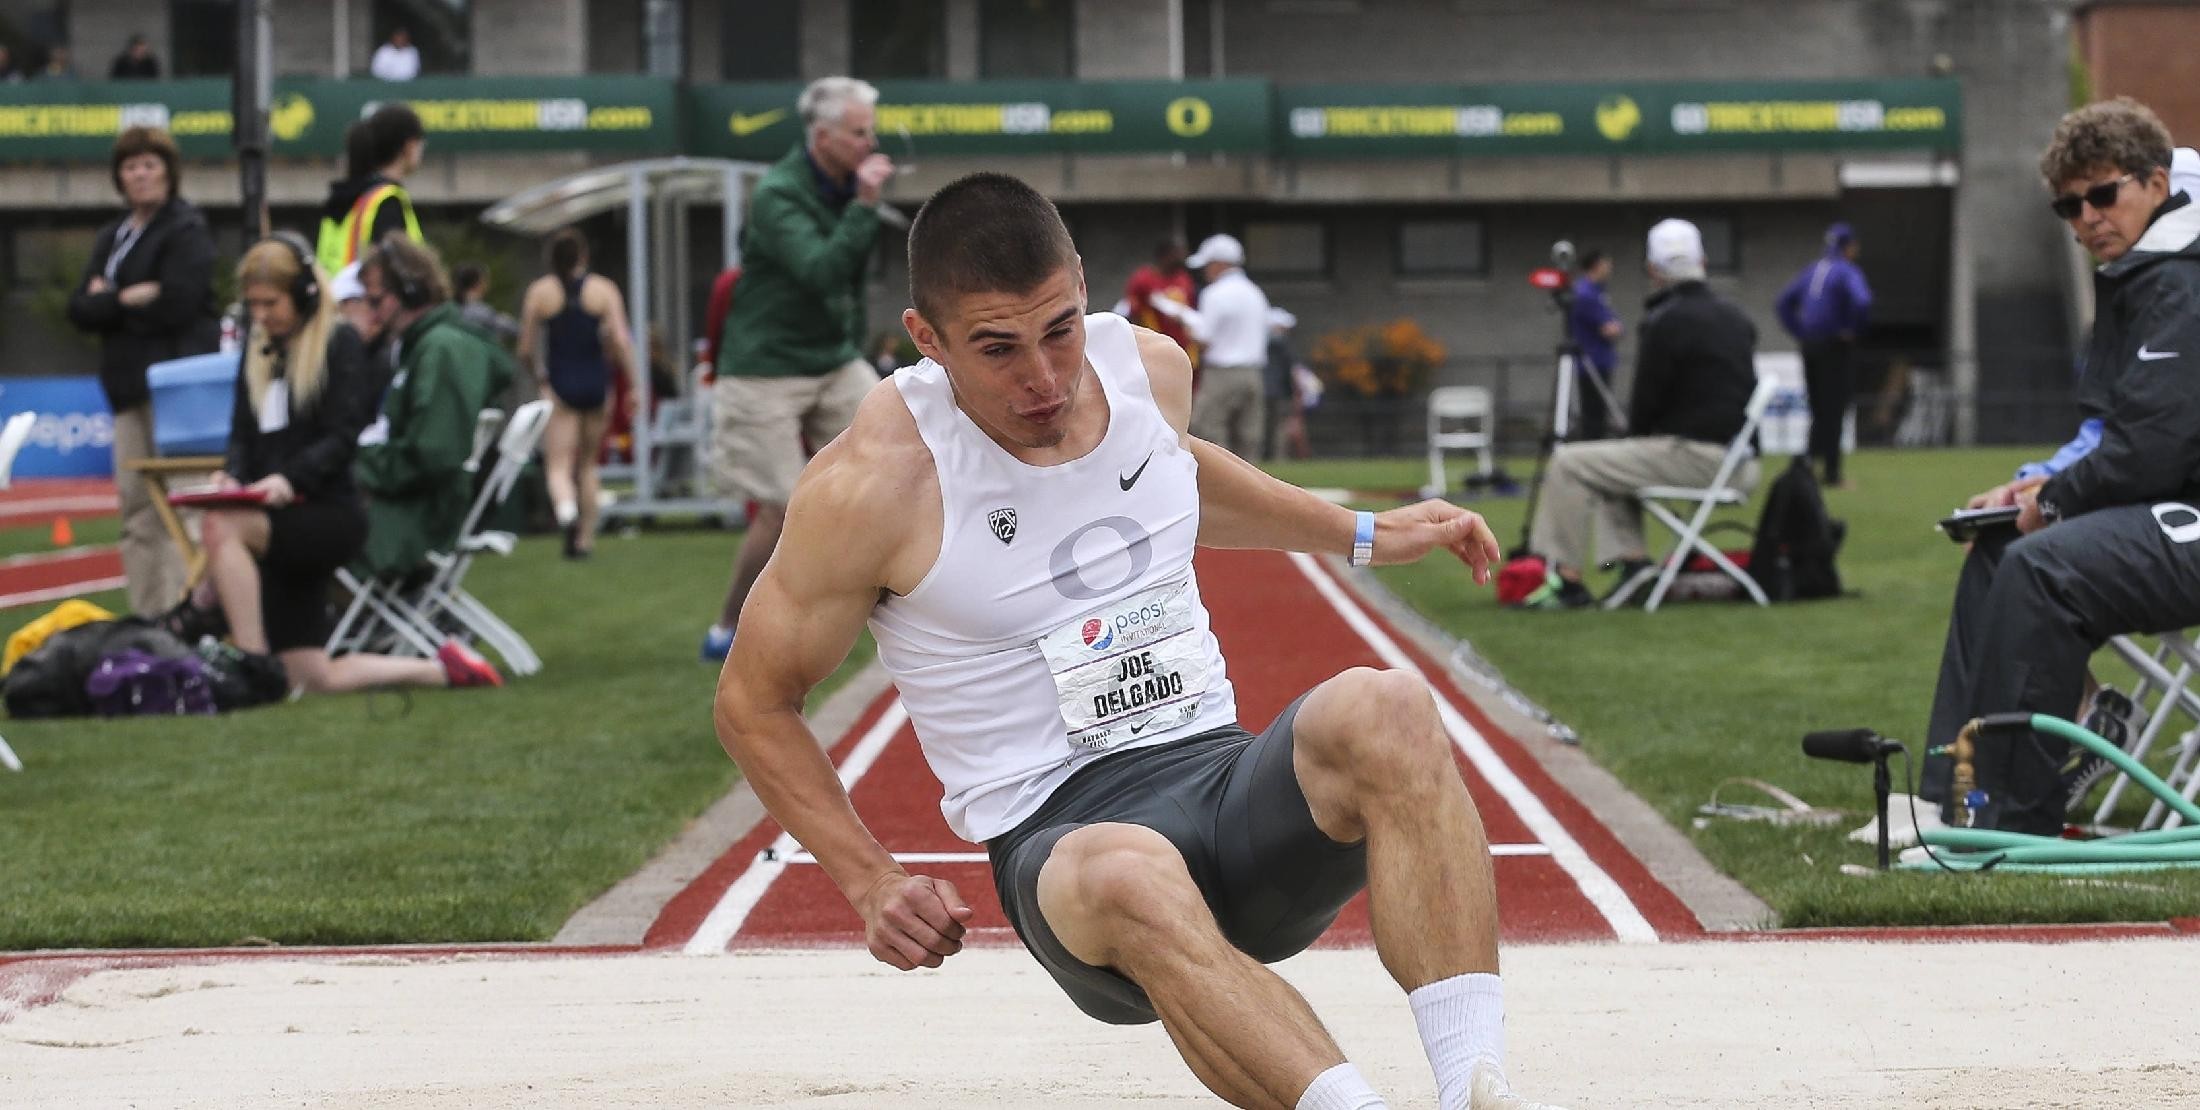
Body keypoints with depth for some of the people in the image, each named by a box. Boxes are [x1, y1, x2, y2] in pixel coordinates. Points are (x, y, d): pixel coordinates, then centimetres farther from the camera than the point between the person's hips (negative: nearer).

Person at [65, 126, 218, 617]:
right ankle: (147, 617, 10)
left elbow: (177, 304, -15)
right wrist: (132, 299, -7)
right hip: (129, 386, 8)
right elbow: (79, 309, 10)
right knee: (137, 515, 7)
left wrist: (110, 301, -3)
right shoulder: (112, 238, 20)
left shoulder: (186, 230, -3)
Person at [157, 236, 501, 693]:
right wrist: (232, 476, -8)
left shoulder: (340, 343, -4)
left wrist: (290, 478, -28)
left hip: (331, 512, -7)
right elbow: (242, 435, 15)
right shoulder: (258, 350, 17)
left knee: (222, 526, -34)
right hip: (280, 523, 7)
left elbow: (342, 437, -12)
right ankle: (443, 670, 16)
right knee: (317, 681, 2)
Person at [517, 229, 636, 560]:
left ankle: (567, 511, -37)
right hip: (596, 384, 2)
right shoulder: (603, 289, 0)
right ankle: (586, 536, 19)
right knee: (587, 464, 17)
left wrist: (539, 372, 21)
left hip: (559, 384, -2)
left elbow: (525, 350, 2)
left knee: (558, 465, -6)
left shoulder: (539, 292, -1)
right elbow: (621, 341, -10)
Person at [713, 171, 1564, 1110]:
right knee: (1132, 878, -42)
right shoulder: (874, 485, -10)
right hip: (1061, 841, -5)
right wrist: (868, 884, -6)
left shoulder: (1150, 368, 6)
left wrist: (1364, 535, 35)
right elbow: (753, 701, 2)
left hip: (1230, 783, 5)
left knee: (1381, 707, -30)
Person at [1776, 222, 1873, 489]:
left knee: (1820, 410, 14)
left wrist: (1800, 333, 13)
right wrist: (1853, 330, -13)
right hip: (1837, 347, -6)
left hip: (1811, 346, 6)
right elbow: (1862, 302, -28)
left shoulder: (1812, 270, 12)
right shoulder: (1847, 272, -10)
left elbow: (1784, 303, 16)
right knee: (1834, 410, -2)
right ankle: (1831, 474, 0)